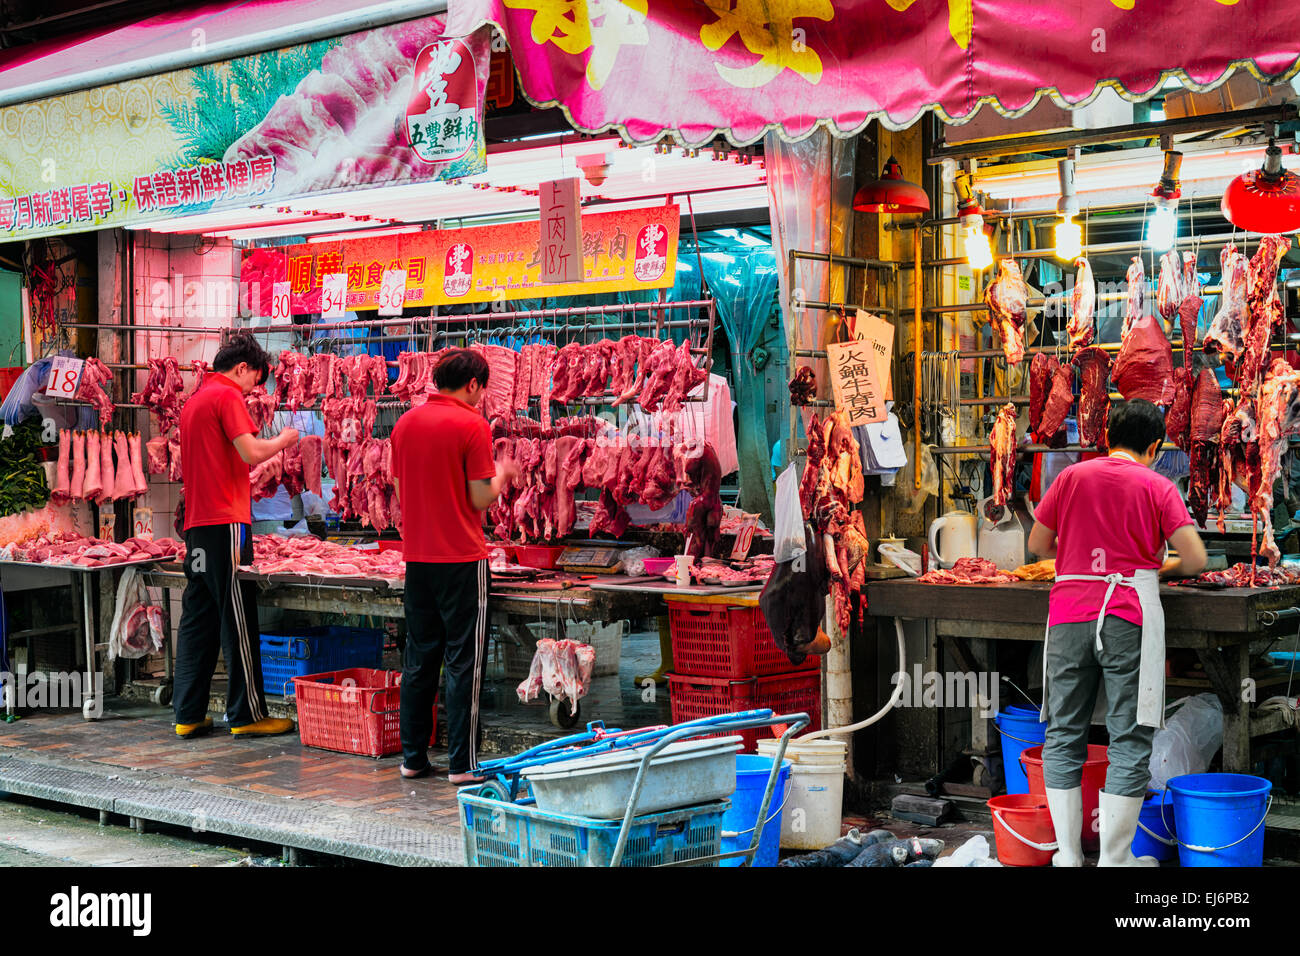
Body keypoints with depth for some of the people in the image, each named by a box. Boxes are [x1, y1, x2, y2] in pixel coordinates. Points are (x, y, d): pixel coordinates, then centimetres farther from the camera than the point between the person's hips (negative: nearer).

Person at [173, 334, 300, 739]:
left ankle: (188, 715, 11)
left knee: (197, 618, 9)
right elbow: (252, 453, -15)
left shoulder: (194, 400, 20)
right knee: (237, 620, -4)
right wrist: (283, 439, 1)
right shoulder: (227, 395, -8)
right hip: (224, 522, -9)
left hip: (196, 523, 9)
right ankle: (248, 715, 0)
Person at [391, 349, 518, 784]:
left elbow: (399, 491, 14)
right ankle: (462, 763, 2)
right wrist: (502, 474, 7)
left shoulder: (405, 423, 8)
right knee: (463, 663, 0)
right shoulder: (472, 426, -11)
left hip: (416, 557, 6)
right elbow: (481, 499, -12)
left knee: (418, 660, 13)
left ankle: (412, 757, 17)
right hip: (461, 558, -6)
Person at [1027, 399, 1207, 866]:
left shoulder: (1072, 476, 8)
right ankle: (1114, 856, 5)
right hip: (1128, 617, -2)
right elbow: (1196, 558, -2)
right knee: (1130, 739, 3)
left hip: (1068, 616, 3)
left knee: (1063, 734, 9)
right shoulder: (1157, 487, 3)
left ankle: (1067, 853, 11)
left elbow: (1038, 544, 15)